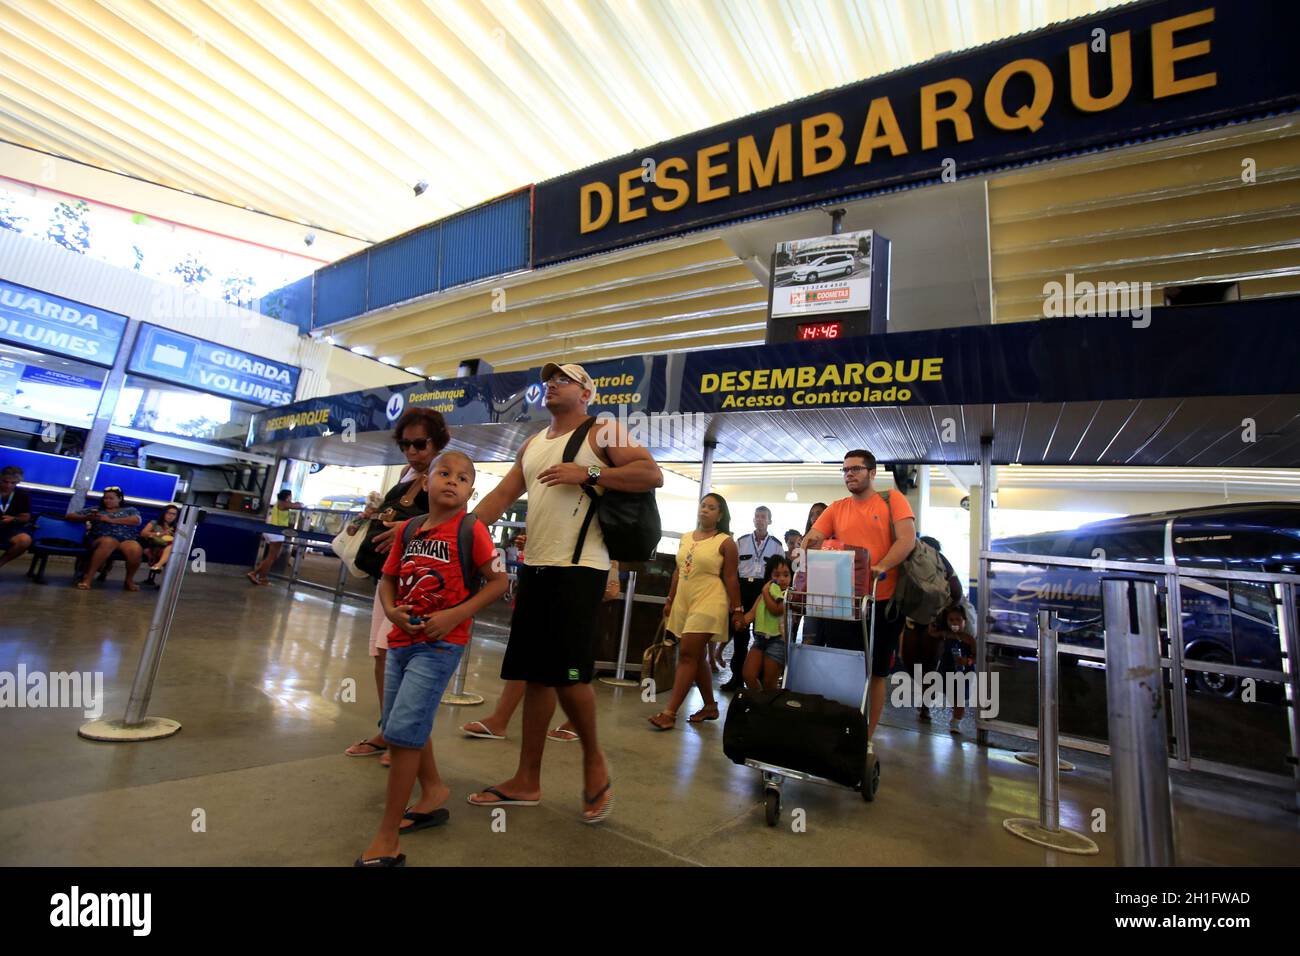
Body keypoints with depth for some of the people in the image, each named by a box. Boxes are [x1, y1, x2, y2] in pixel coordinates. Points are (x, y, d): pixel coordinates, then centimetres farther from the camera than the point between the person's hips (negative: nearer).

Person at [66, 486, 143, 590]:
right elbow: (70, 516, 22)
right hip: (101, 539, 0)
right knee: (109, 542, -41)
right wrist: (87, 517, 0)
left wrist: (111, 520, -8)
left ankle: (129, 580, -15)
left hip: (126, 540, 0)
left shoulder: (130, 510, 22)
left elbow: (137, 521, 1)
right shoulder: (96, 510, 26)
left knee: (136, 550, -39)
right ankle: (87, 578, -38)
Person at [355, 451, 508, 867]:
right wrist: (391, 610, -7)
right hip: (401, 640, 7)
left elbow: (499, 581, -12)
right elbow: (387, 579, 13)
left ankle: (388, 839, 8)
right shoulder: (407, 530, 6)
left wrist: (455, 615, -19)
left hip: (440, 644, -7)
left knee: (403, 730, -9)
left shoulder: (471, 530, -11)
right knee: (402, 727, 20)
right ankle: (434, 791, 44)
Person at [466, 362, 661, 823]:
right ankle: (526, 782, 23)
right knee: (535, 673, 11)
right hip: (534, 566, 7)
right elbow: (500, 496, 17)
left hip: (578, 569, -7)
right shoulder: (533, 443, 20)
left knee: (566, 672, -7)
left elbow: (653, 474, -13)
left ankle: (594, 759, 20)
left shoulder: (603, 433, -2)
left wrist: (589, 475, -18)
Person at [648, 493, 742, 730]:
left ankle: (669, 712, -6)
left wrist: (737, 610, -7)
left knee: (687, 655, -10)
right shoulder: (686, 538, 12)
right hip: (684, 603, 7)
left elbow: (731, 579, -6)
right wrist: (670, 600, 15)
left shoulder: (726, 542, -5)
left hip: (708, 604, -7)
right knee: (696, 657, 13)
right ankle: (710, 706, 28)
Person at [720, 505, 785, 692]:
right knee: (740, 632, 4)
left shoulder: (776, 545, 7)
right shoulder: (741, 541, 8)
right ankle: (737, 675, 13)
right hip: (743, 586, 1)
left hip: (765, 589, -1)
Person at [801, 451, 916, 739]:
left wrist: (881, 567, -25)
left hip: (883, 601, -2)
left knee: (876, 673, 10)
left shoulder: (893, 500, 0)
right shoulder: (836, 509, 9)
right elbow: (811, 538, 2)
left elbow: (907, 539, -11)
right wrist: (806, 547, -22)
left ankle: (865, 739, 23)